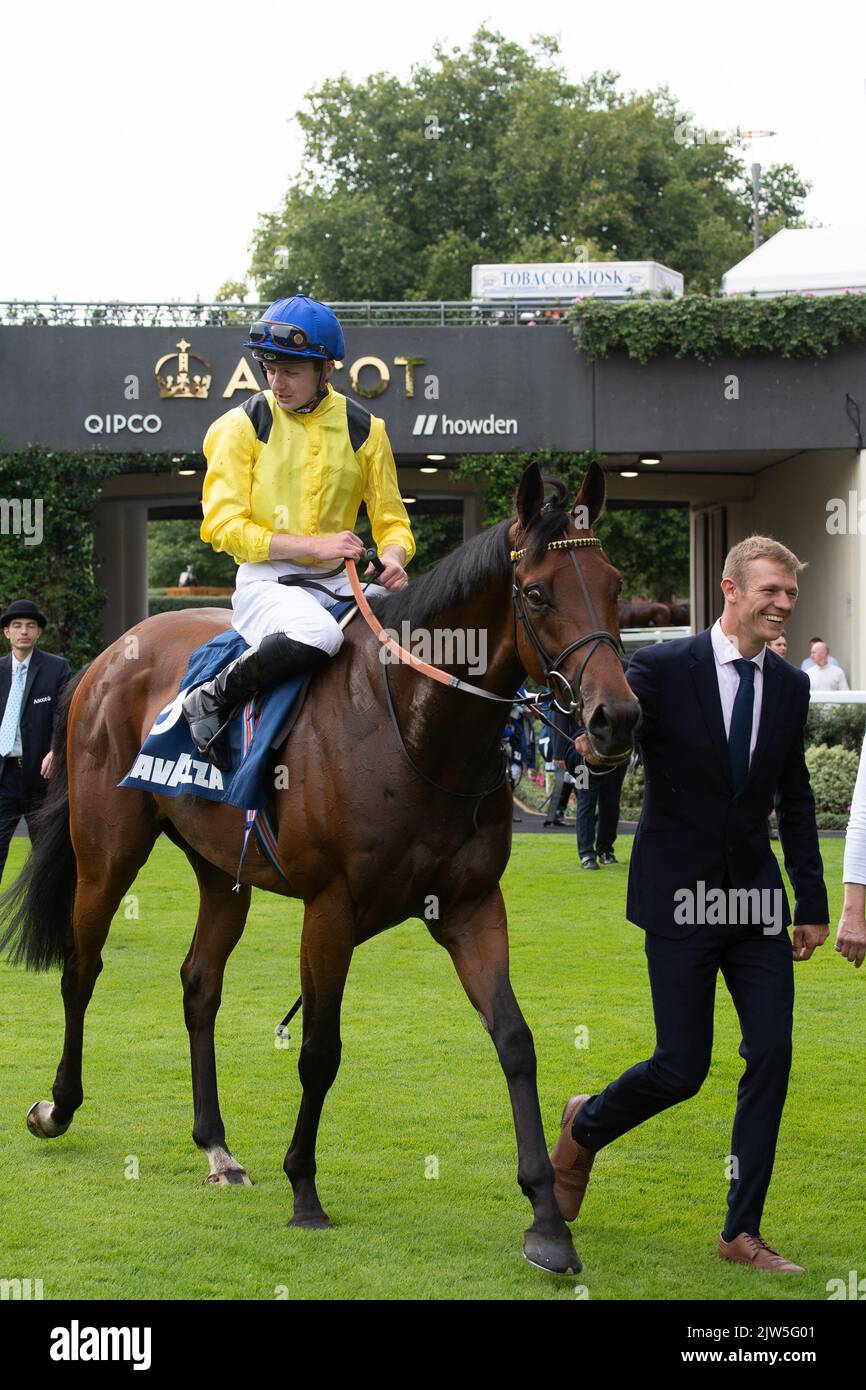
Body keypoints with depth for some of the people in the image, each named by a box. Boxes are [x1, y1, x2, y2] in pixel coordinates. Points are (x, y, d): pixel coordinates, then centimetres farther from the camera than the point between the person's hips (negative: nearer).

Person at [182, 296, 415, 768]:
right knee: (316, 633, -37)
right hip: (266, 579, -4)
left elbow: (391, 521, 13)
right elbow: (224, 526, -7)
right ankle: (211, 699, -18)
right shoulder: (244, 425, -1)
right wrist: (314, 544, -18)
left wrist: (393, 559, -12)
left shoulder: (364, 429, 8)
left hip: (339, 582, 4)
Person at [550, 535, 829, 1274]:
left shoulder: (790, 685, 6)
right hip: (681, 897, -5)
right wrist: (598, 742, -44)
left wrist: (813, 901, 13)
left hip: (755, 898, 5)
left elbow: (795, 798, 13)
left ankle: (743, 1230, 7)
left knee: (772, 1056, -3)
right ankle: (584, 1127, 29)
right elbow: (611, 735, -19)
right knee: (682, 1069, -3)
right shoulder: (662, 668, -9)